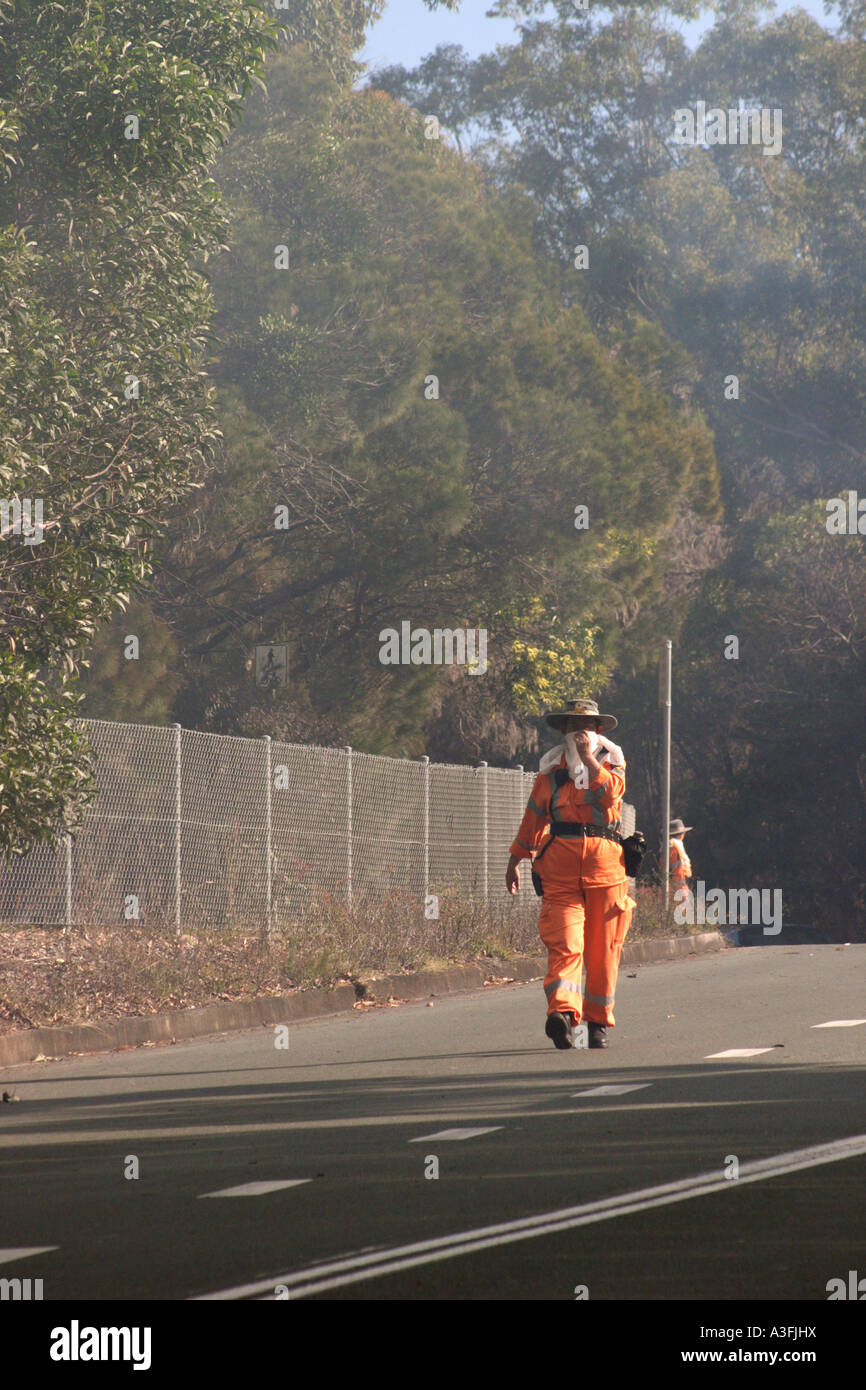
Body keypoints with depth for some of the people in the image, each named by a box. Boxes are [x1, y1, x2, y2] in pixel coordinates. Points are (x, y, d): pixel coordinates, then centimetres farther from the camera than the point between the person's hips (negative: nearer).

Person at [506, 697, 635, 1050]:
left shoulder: (612, 760, 11)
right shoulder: (552, 765, 13)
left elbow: (611, 794, -10)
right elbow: (534, 813, 18)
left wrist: (588, 758, -13)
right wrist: (515, 859, 19)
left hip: (605, 859, 1)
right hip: (560, 859, -1)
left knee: (603, 948, 3)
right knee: (564, 942, -14)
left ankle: (598, 1021, 13)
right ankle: (562, 1011, -29)